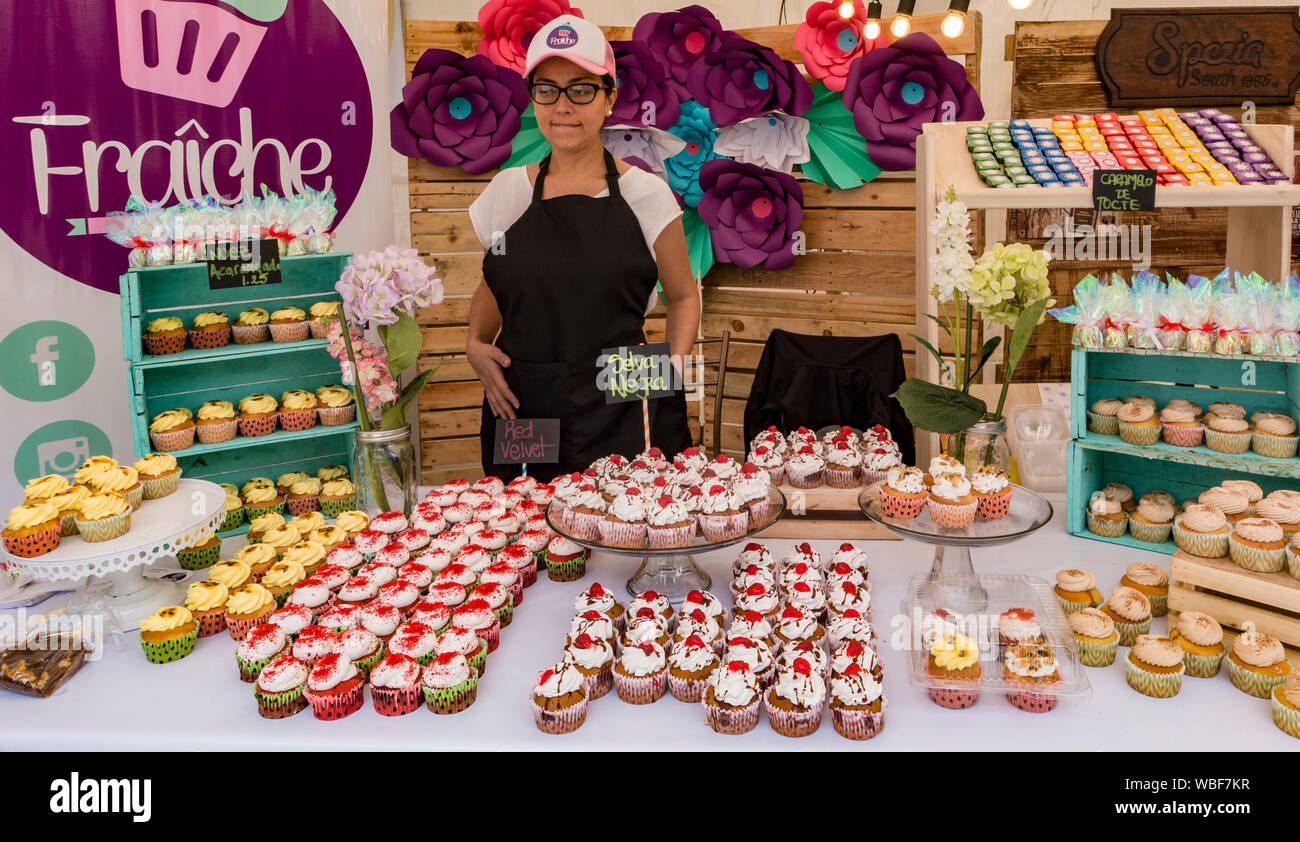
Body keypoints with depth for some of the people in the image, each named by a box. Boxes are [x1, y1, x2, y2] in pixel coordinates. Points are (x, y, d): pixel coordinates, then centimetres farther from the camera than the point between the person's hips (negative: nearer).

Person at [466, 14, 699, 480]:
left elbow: (682, 295, 10)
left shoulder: (645, 194, 0)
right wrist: (477, 344, 1)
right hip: (522, 412, 2)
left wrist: (673, 362, -6)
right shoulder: (506, 191, 7)